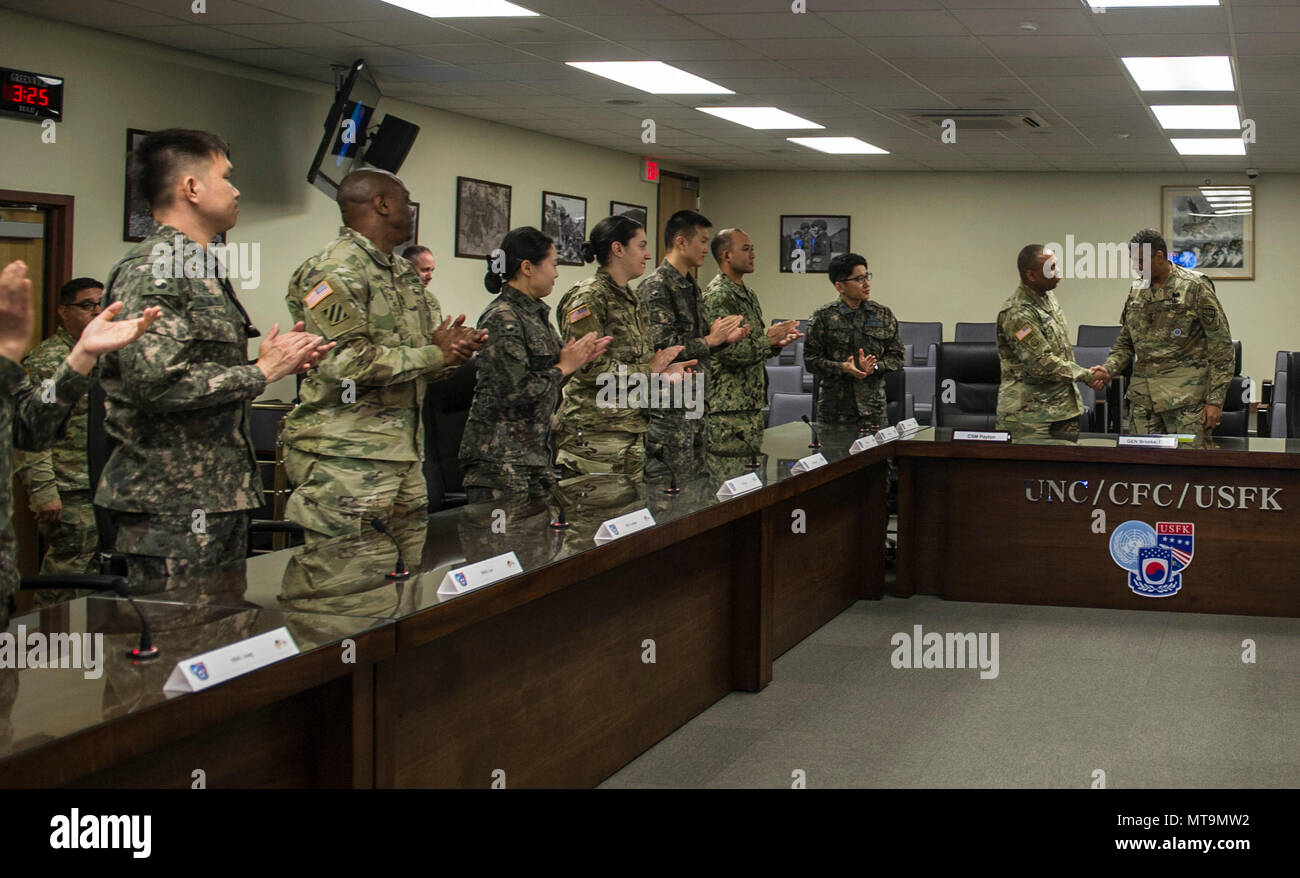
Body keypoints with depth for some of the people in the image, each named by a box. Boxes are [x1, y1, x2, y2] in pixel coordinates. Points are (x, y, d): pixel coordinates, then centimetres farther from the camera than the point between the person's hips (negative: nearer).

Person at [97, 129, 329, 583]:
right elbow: (157, 380, -25)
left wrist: (279, 359, 9)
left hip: (222, 494, 10)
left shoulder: (204, 272, 19)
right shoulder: (151, 269, -13)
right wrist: (262, 371, -15)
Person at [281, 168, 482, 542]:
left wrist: (452, 346, -2)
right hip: (348, 458, -9)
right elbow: (345, 362, -22)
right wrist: (435, 355, -16)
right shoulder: (334, 272, -12)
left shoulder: (404, 272, 19)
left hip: (404, 453, 9)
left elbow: (427, 342, 24)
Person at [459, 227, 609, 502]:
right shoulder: (502, 319, -14)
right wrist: (564, 367, -9)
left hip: (537, 451, 9)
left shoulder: (536, 313, 14)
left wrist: (579, 358, 6)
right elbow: (516, 390, -20)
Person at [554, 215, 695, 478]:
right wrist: (649, 370, -12)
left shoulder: (632, 300, 17)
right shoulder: (587, 298, -11)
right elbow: (589, 367, -20)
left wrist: (664, 370, 6)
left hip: (633, 432, 9)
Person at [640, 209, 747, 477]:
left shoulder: (691, 287, 17)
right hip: (668, 409, -10)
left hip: (695, 403, 10)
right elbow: (660, 347, -23)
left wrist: (724, 338, 7)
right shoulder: (656, 287, -13)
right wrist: (710, 340, -16)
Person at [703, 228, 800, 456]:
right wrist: (768, 339, -12)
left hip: (752, 403, 10)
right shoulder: (717, 296, -14)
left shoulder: (749, 295, 17)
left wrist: (776, 343, 7)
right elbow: (730, 352, -22)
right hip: (727, 411, -10)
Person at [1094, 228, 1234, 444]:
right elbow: (1125, 343, 21)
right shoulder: (1136, 292, 14)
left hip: (1185, 396, -5)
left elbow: (1221, 347, -6)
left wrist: (1215, 400, -11)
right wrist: (1108, 369, 0)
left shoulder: (1195, 287, -5)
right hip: (1143, 398, 5)